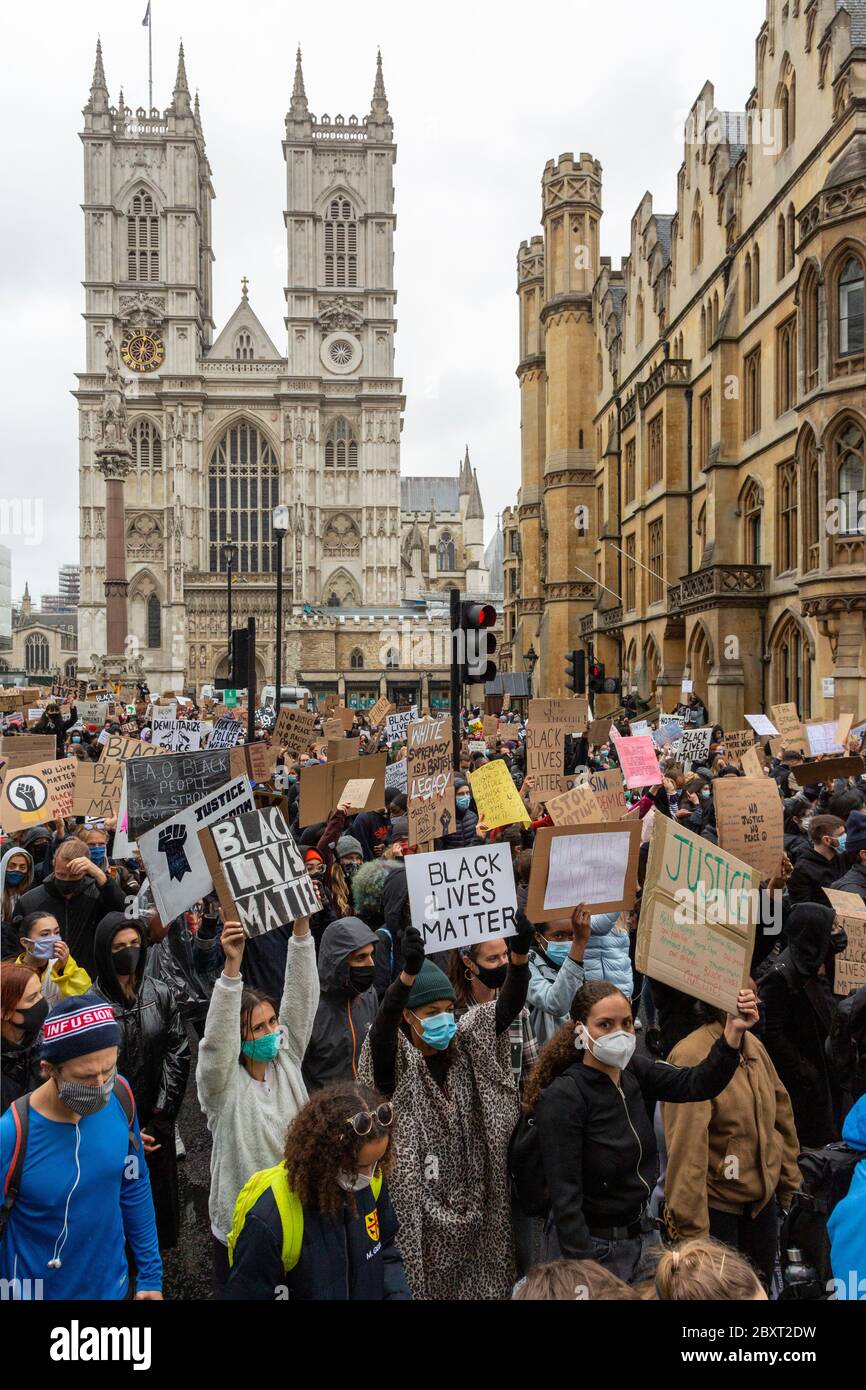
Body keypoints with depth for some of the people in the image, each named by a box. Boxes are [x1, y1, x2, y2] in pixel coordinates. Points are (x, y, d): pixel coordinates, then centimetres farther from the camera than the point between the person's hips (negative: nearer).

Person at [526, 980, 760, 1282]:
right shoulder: (563, 1097, -23)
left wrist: (733, 1031, -25)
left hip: (639, 1232, 6)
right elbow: (565, 1194, -23)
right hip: (590, 1242, -6)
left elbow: (697, 1083, -13)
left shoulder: (633, 1072, -4)